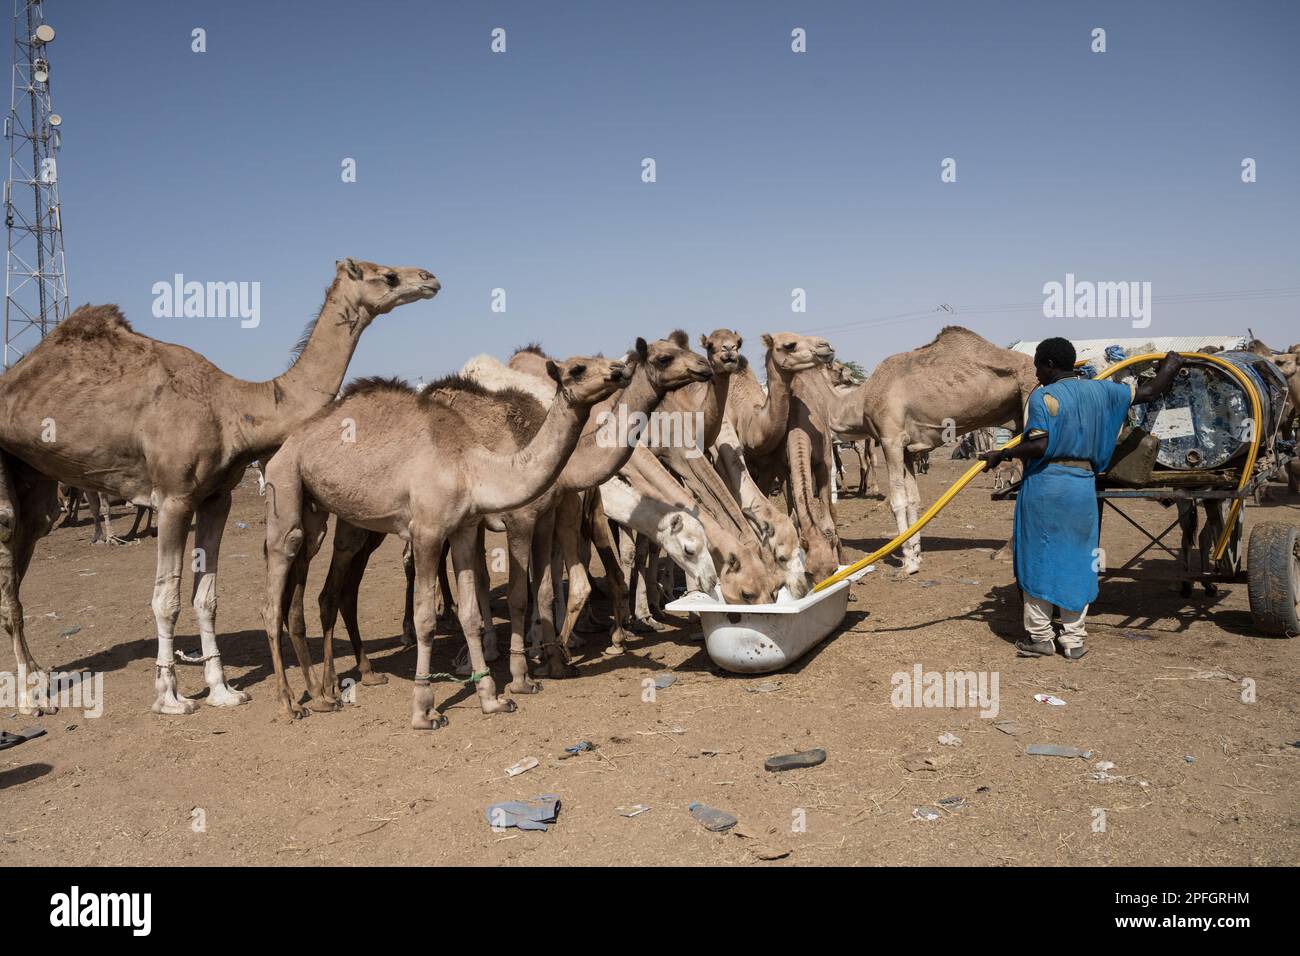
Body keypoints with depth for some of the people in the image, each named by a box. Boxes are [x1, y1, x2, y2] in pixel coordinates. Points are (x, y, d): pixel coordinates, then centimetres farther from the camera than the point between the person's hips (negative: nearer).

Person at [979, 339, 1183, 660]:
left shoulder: (1042, 396, -8)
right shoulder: (1099, 390, 8)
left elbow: (1039, 445, -18)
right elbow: (1148, 392, 18)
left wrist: (1000, 455, -8)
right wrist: (1169, 367, 36)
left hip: (1044, 485, -5)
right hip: (1083, 486, 5)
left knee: (1037, 559, 6)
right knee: (1077, 560, 12)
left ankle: (1040, 637, 12)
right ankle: (1074, 640, 16)